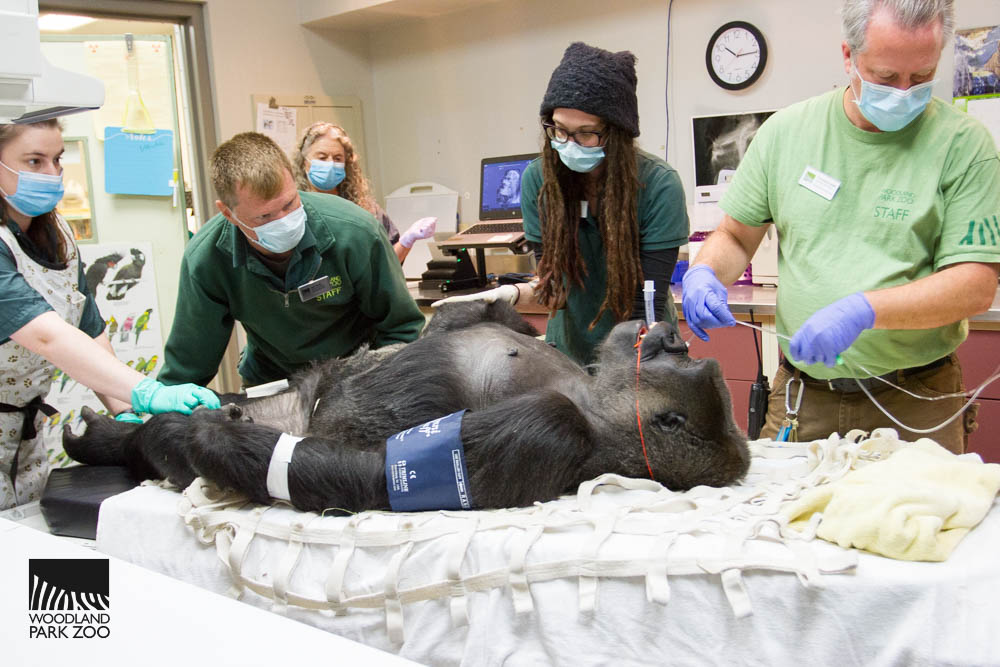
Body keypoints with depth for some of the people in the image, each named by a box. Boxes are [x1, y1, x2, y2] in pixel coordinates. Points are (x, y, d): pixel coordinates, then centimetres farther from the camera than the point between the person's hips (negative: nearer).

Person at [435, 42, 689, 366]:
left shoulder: (658, 185, -21)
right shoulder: (538, 178, -12)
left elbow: (648, 302, -22)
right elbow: (554, 279, -6)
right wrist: (514, 293, -26)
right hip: (570, 347, 3)